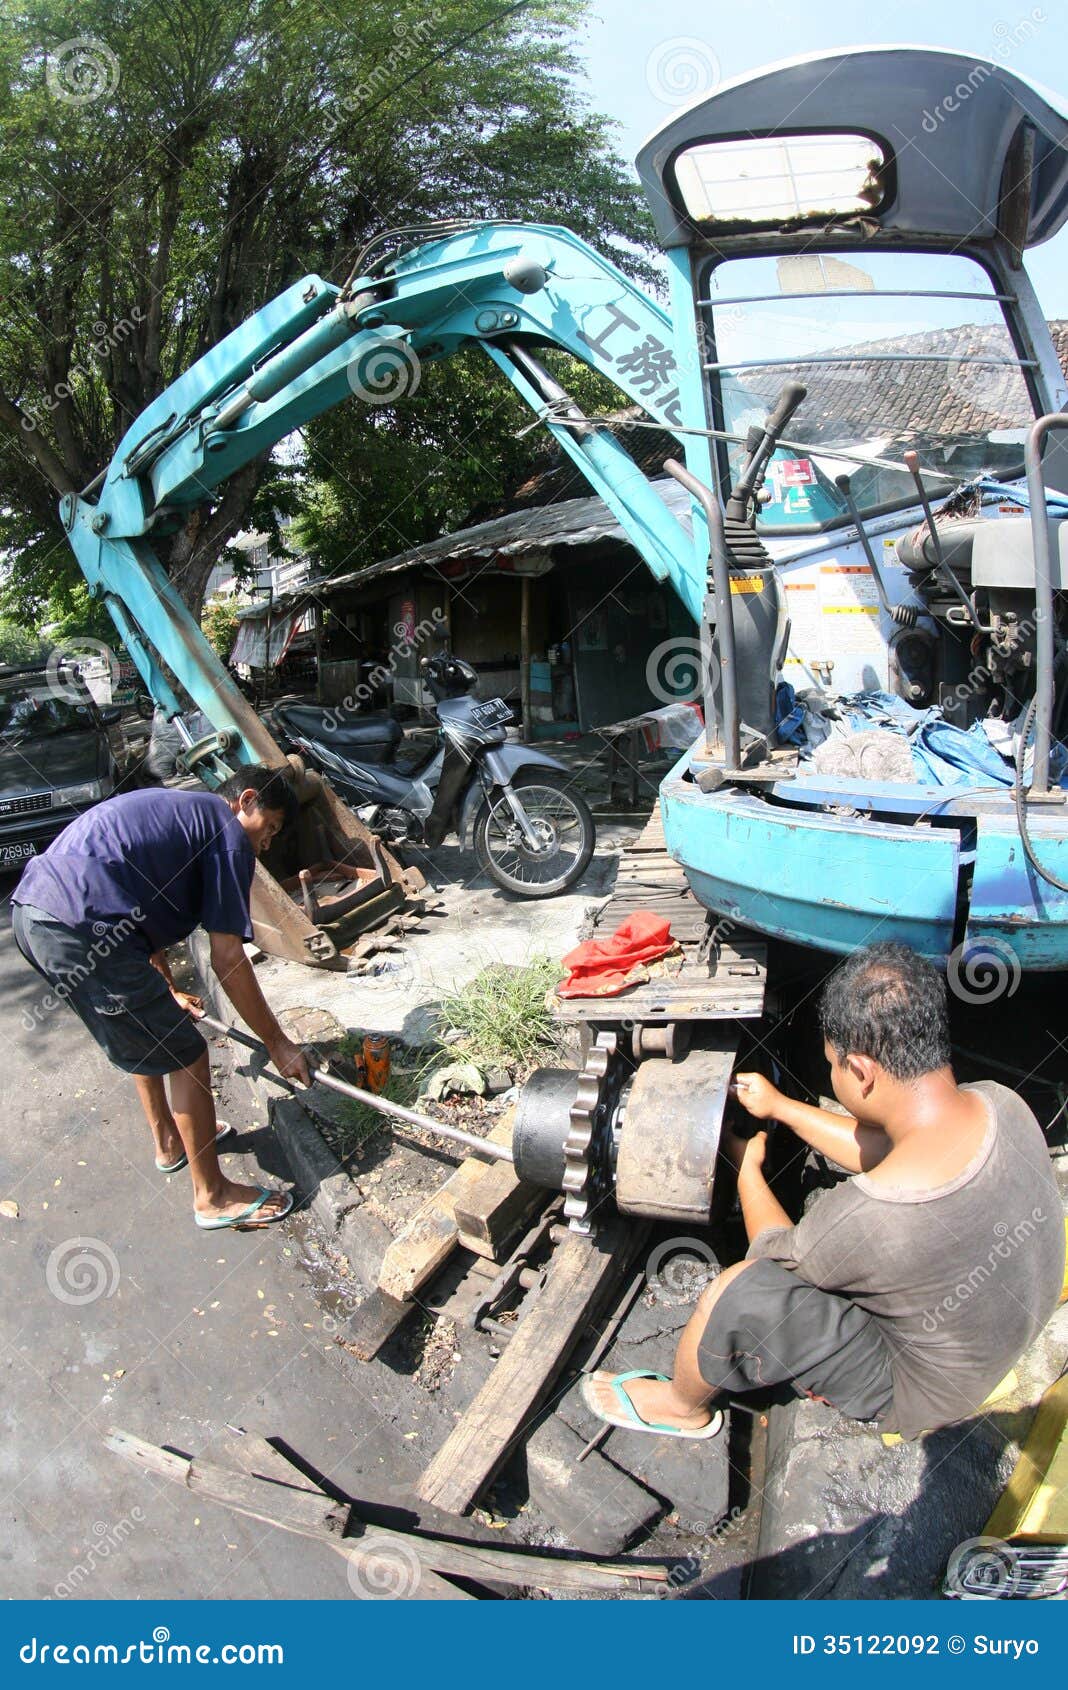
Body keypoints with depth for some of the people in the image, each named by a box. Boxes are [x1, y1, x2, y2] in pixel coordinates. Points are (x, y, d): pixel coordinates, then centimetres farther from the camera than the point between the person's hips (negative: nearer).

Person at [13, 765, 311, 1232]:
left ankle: (169, 1141, 48)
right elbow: (227, 959, -4)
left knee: (144, 1034, 31)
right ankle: (213, 1196, 19)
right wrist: (277, 1042, 3)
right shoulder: (229, 835, 0)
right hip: (82, 933, -10)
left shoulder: (176, 809, 27)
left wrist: (167, 992, 48)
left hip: (31, 913, 10)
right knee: (186, 1057, 5)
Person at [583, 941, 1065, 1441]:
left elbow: (775, 1250, -14)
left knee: (739, 1293, -16)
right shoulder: (1000, 1103, -19)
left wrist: (747, 1169, 5)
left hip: (918, 1393, -7)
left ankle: (683, 1406, 15)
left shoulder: (868, 1216, -39)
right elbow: (886, 1151, 3)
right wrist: (780, 1107, 9)